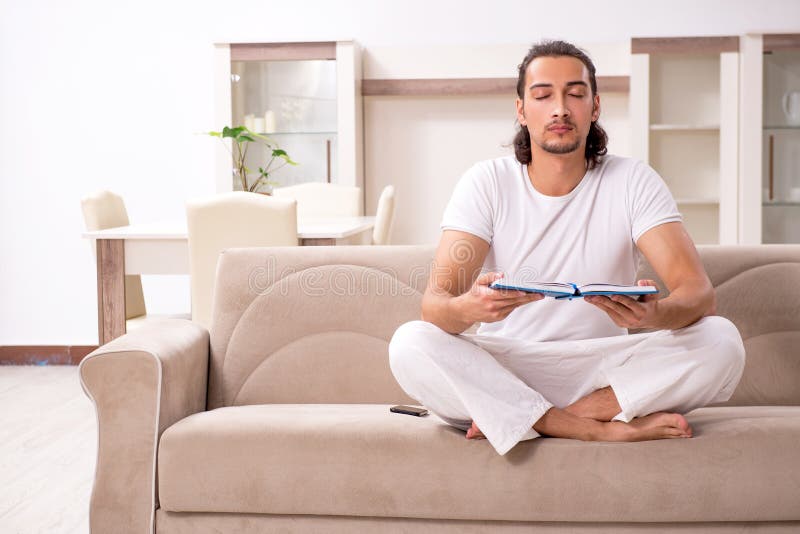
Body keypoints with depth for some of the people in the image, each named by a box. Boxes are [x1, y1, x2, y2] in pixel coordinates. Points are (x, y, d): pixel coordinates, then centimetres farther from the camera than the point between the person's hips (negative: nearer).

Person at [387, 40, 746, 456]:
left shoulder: (633, 183, -2)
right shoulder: (486, 183, -3)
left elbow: (699, 293, -14)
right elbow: (435, 300, -15)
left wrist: (655, 314, -39)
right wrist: (468, 308, -41)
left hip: (602, 372, 0)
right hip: (503, 370, 0)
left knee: (721, 341, -24)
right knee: (409, 344, -29)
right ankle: (601, 430, -25)